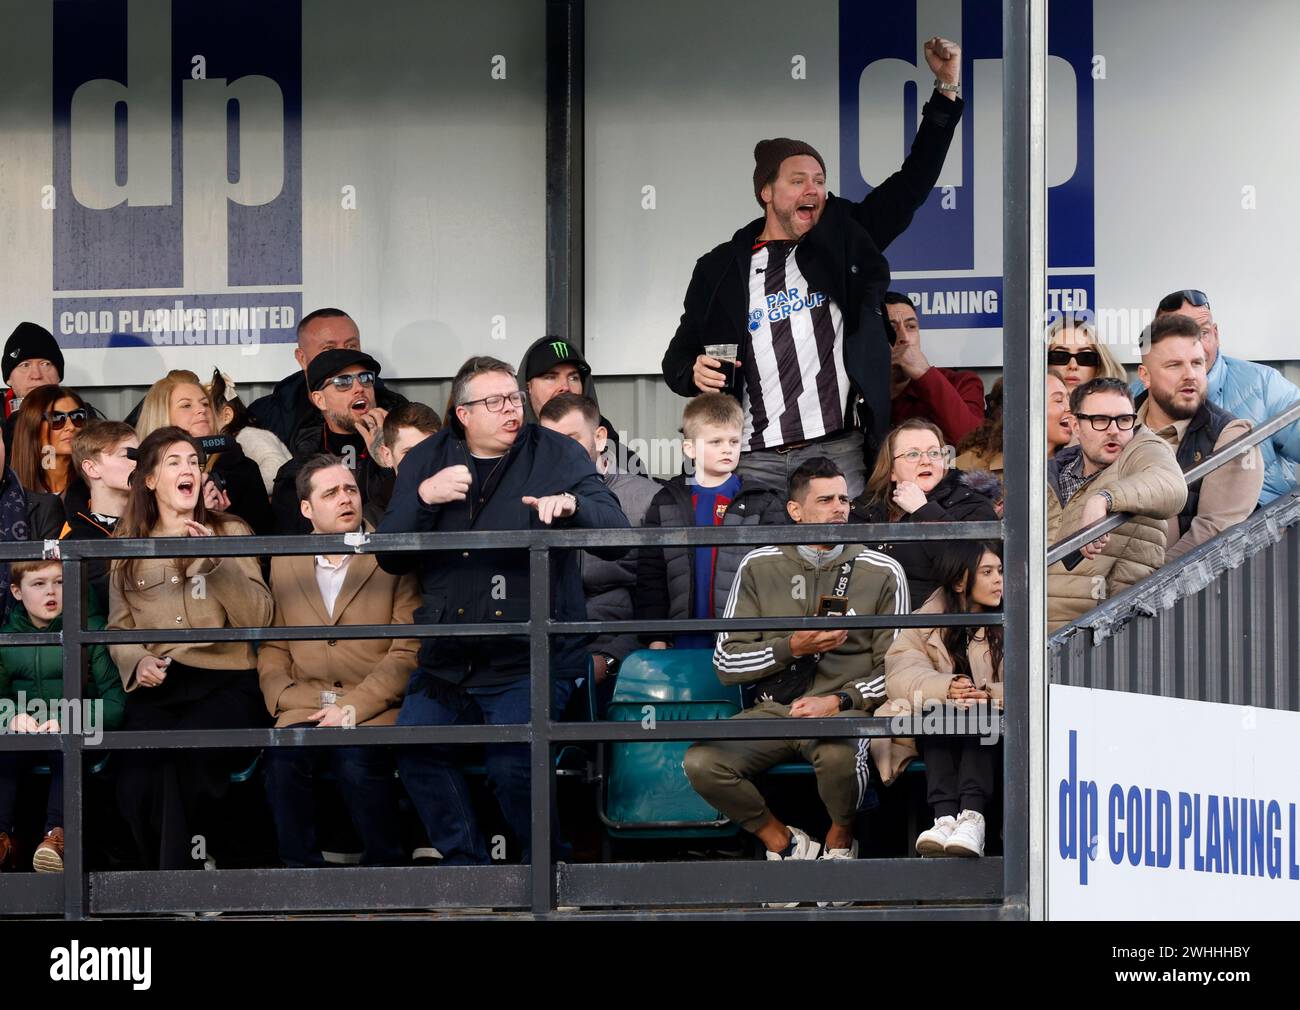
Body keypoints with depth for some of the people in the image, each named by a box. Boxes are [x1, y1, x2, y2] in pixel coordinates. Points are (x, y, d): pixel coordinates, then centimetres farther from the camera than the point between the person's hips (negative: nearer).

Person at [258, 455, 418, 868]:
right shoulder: (284, 562, 17)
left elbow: (407, 652, -1)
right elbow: (272, 647, 17)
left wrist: (353, 707, -12)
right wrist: (284, 698, -4)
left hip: (375, 709, -3)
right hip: (304, 708, 3)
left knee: (358, 762, -33)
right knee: (283, 757, -29)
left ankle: (385, 868, -15)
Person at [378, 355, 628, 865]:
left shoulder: (557, 454, 2)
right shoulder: (425, 461, 10)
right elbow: (389, 556, 3)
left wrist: (572, 505, -26)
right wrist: (423, 498, -13)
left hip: (533, 655, -4)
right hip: (448, 654, 4)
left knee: (513, 764, -22)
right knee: (414, 747, -13)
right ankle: (463, 861, 7)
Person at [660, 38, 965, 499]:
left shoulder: (844, 239, 12)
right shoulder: (720, 269, 12)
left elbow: (912, 184, 11)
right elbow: (678, 357, 18)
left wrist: (946, 90, 4)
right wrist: (693, 372, -6)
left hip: (838, 453, 0)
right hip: (754, 460, 0)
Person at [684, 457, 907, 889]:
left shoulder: (882, 573, 4)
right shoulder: (760, 567, 8)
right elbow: (726, 663, 6)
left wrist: (839, 701, -14)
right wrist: (793, 647, -9)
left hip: (846, 708, -2)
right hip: (774, 708, 2)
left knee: (838, 754, -39)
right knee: (701, 762, -26)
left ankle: (840, 839, -3)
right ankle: (783, 843, 0)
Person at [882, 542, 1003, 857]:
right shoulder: (923, 626, 11)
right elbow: (901, 674, -9)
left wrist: (989, 695, -27)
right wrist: (947, 689, -29)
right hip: (936, 741, 0)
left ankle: (972, 817, -51)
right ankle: (945, 816, -48)